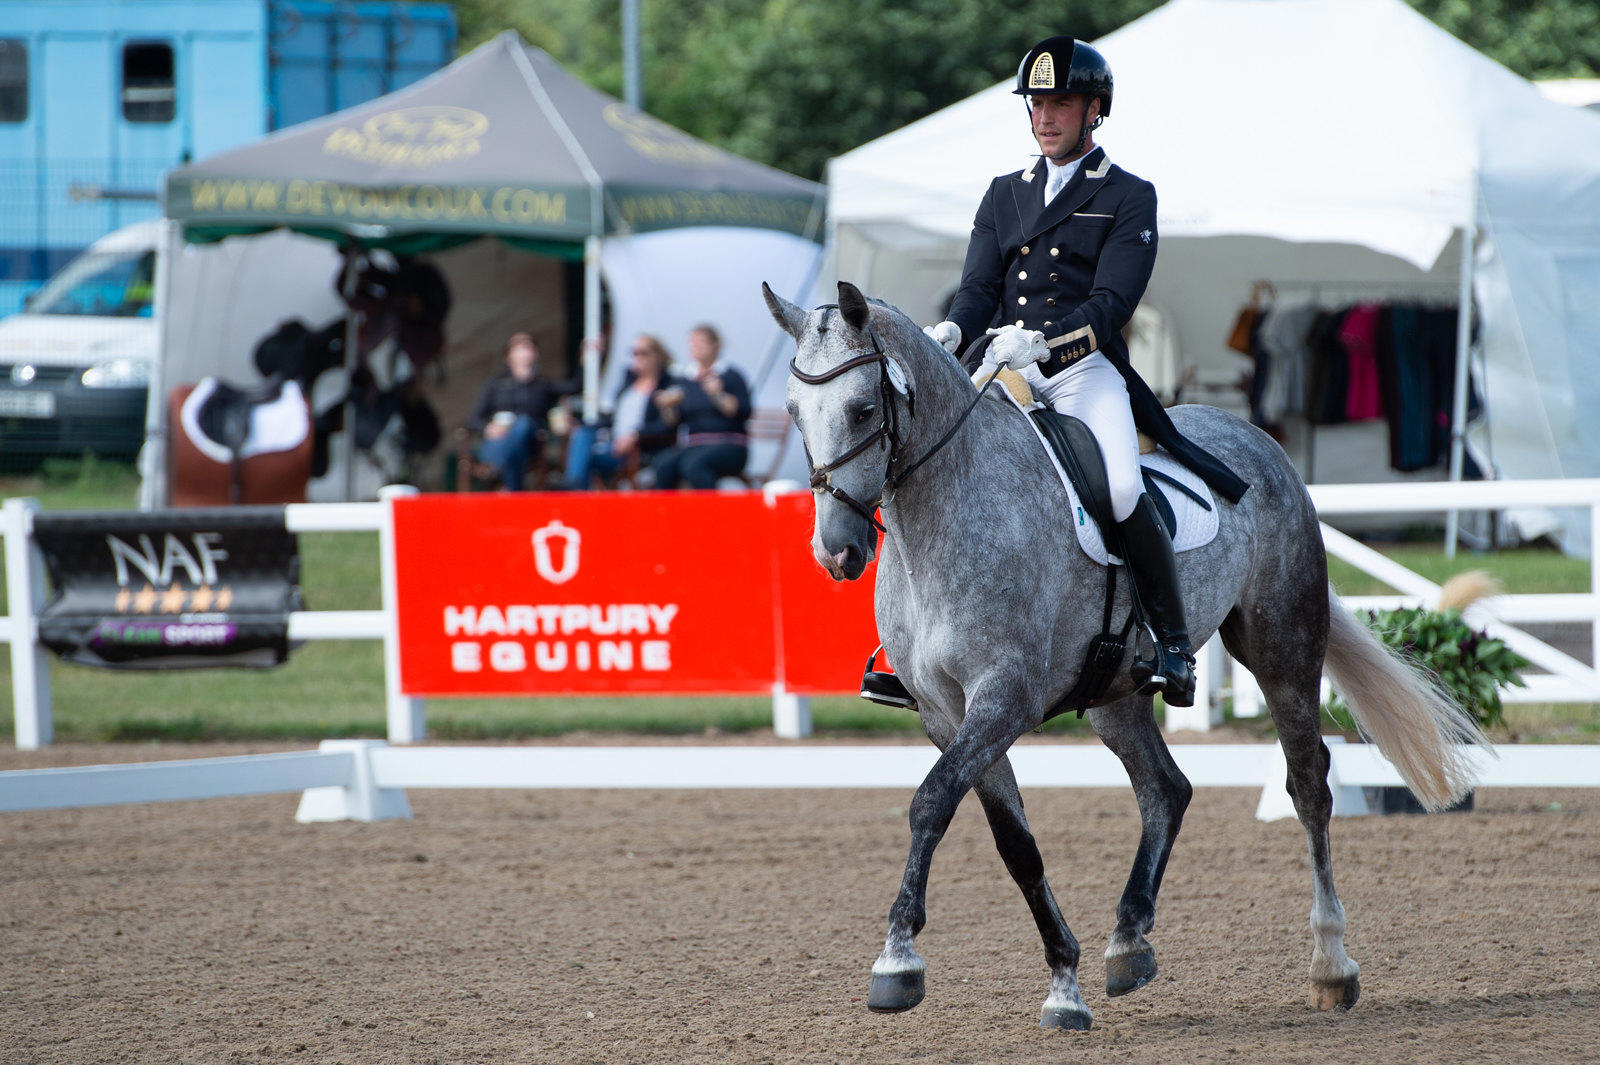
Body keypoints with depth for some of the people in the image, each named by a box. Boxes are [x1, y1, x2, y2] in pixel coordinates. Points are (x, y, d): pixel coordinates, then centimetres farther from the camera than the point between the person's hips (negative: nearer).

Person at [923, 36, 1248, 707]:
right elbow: (979, 287, 9)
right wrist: (953, 333, -15)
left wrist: (1043, 341, -26)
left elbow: (1112, 301, -9)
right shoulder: (1005, 195, 18)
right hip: (1006, 371, 5)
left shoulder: (1129, 198, 3)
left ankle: (1172, 644, -16)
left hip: (1085, 371, -5)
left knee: (1122, 489, -28)